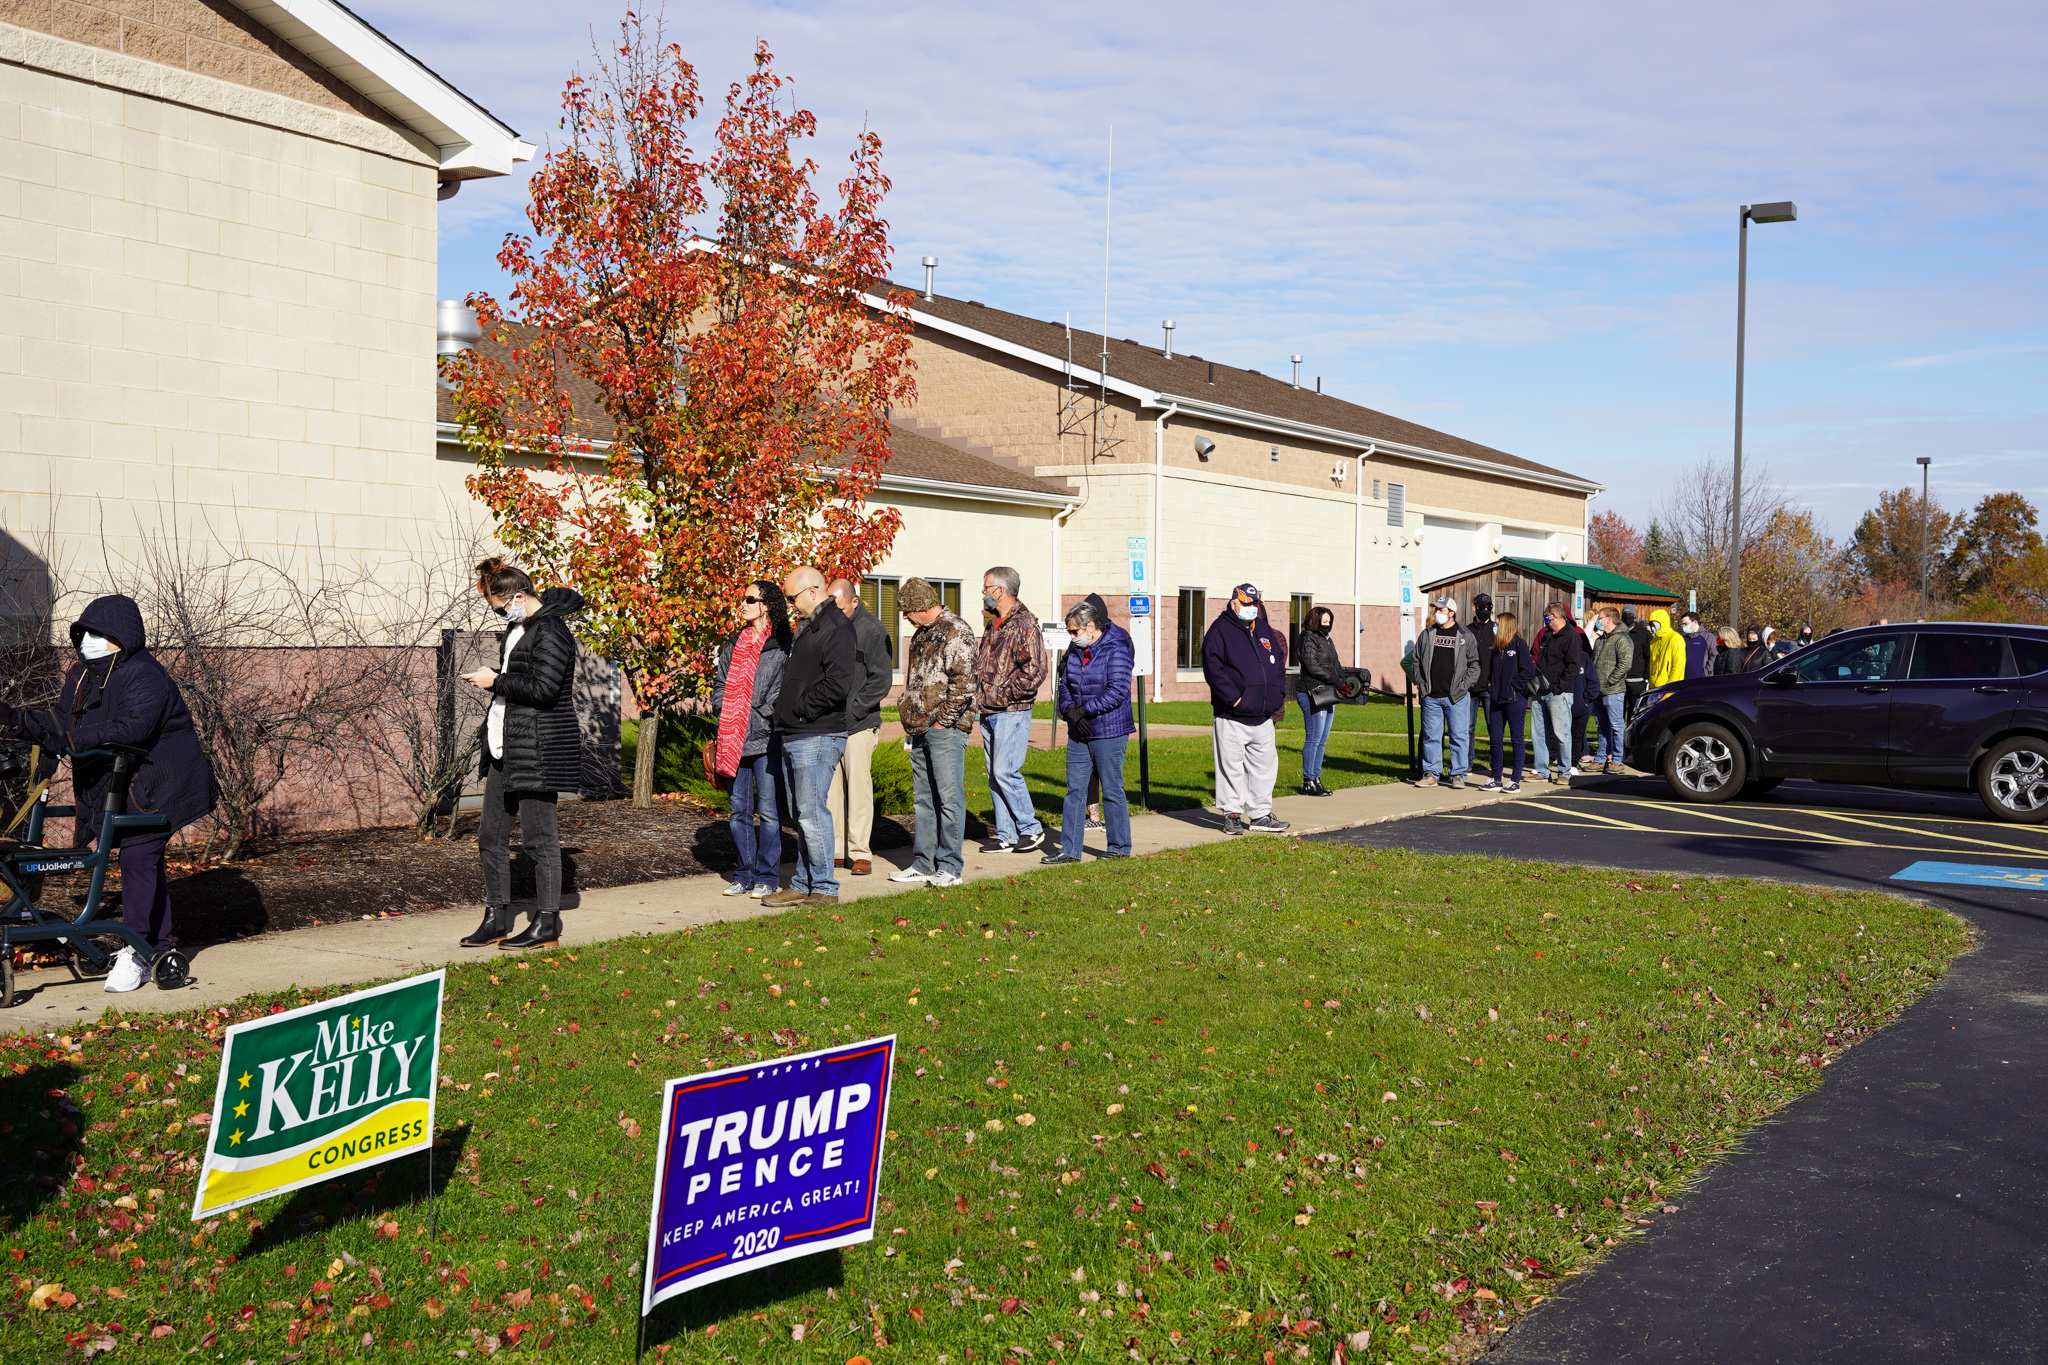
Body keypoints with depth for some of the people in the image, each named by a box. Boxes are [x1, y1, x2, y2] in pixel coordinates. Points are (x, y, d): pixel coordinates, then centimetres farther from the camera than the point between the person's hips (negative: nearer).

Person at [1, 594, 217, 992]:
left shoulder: (146, 677, -20)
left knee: (137, 855, -14)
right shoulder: (82, 675, 9)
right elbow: (61, 721, 5)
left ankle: (138, 951, -8)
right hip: (121, 782, 9)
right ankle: (159, 943, 24)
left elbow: (132, 727, -33)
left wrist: (74, 738, -39)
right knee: (144, 858, 14)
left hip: (159, 783, -9)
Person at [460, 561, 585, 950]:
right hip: (506, 746, 10)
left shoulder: (550, 631, -14)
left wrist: (496, 681, -13)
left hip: (538, 748, -10)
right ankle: (496, 918, 19)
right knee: (490, 834, 10)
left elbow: (543, 688, -22)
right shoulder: (520, 628, 17)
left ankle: (547, 925, 5)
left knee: (539, 837, -4)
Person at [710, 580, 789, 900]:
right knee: (739, 810, 11)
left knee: (768, 811, -2)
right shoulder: (734, 644, 15)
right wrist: (725, 714, 3)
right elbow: (721, 684, 17)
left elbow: (782, 692, -8)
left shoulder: (781, 646, -5)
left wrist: (754, 718, -11)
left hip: (766, 740, -6)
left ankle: (767, 876, 6)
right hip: (734, 741, 6)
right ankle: (745, 874, 20)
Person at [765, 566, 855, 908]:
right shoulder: (808, 627, 20)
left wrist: (801, 708, -14)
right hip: (793, 736, 10)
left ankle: (824, 889, 0)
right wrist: (785, 712, 13)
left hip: (816, 737, -10)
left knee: (811, 812, -7)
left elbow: (838, 684, -23)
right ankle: (802, 884, 20)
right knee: (802, 814, 13)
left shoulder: (836, 629, -12)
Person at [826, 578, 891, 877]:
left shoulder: (871, 630, -7)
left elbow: (882, 680, -8)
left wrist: (851, 710, -13)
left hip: (859, 724, -5)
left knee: (858, 785, -5)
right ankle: (836, 850, 15)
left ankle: (860, 852, 3)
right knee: (831, 788, 7)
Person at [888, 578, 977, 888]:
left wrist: (943, 720, -14)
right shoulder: (921, 635, 19)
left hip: (945, 729, -9)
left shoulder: (956, 632, -10)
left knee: (949, 798, -5)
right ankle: (922, 863, 19)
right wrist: (910, 721, 18)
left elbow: (964, 683, -17)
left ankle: (949, 867, 0)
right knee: (923, 799, 12)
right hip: (919, 730, 9)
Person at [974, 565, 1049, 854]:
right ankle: (1006, 835, 14)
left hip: (1012, 712, -9)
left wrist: (1004, 693, -17)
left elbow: (1035, 670, -20)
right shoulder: (995, 625, 17)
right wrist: (980, 694, 11)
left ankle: (1031, 829, 1)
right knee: (995, 775, 9)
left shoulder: (1024, 624, -12)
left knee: (1005, 771, -12)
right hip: (988, 712, 9)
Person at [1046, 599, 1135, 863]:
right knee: (1075, 790, 6)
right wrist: (1069, 710, -8)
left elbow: (1116, 692, -19)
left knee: (1112, 791, 2)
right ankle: (1070, 849, 11)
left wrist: (1083, 710, -19)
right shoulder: (1075, 650, 11)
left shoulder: (1116, 650, -12)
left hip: (1109, 733, -7)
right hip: (1078, 733, 7)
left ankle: (1120, 847, 15)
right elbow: (1064, 685, 12)